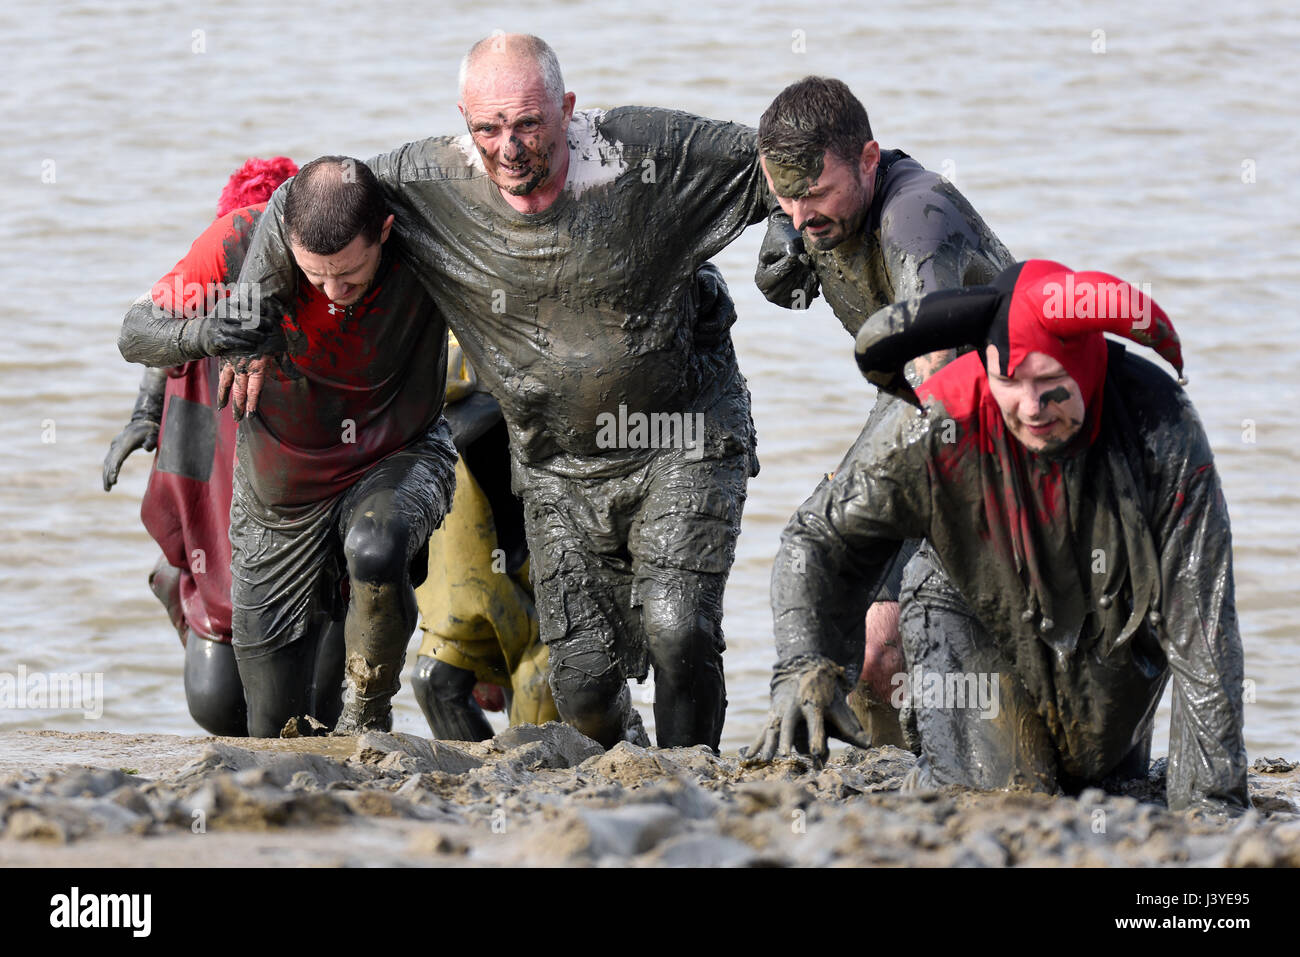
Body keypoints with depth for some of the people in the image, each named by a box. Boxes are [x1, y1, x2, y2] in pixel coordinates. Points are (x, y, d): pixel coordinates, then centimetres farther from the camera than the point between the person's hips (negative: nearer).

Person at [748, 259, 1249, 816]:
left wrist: (1212, 801, -31)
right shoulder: (934, 429, -33)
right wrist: (805, 668, -35)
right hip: (979, 624, -1)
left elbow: (1200, 623, -30)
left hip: (1114, 639, 1)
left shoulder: (1161, 431, -34)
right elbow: (820, 539, -16)